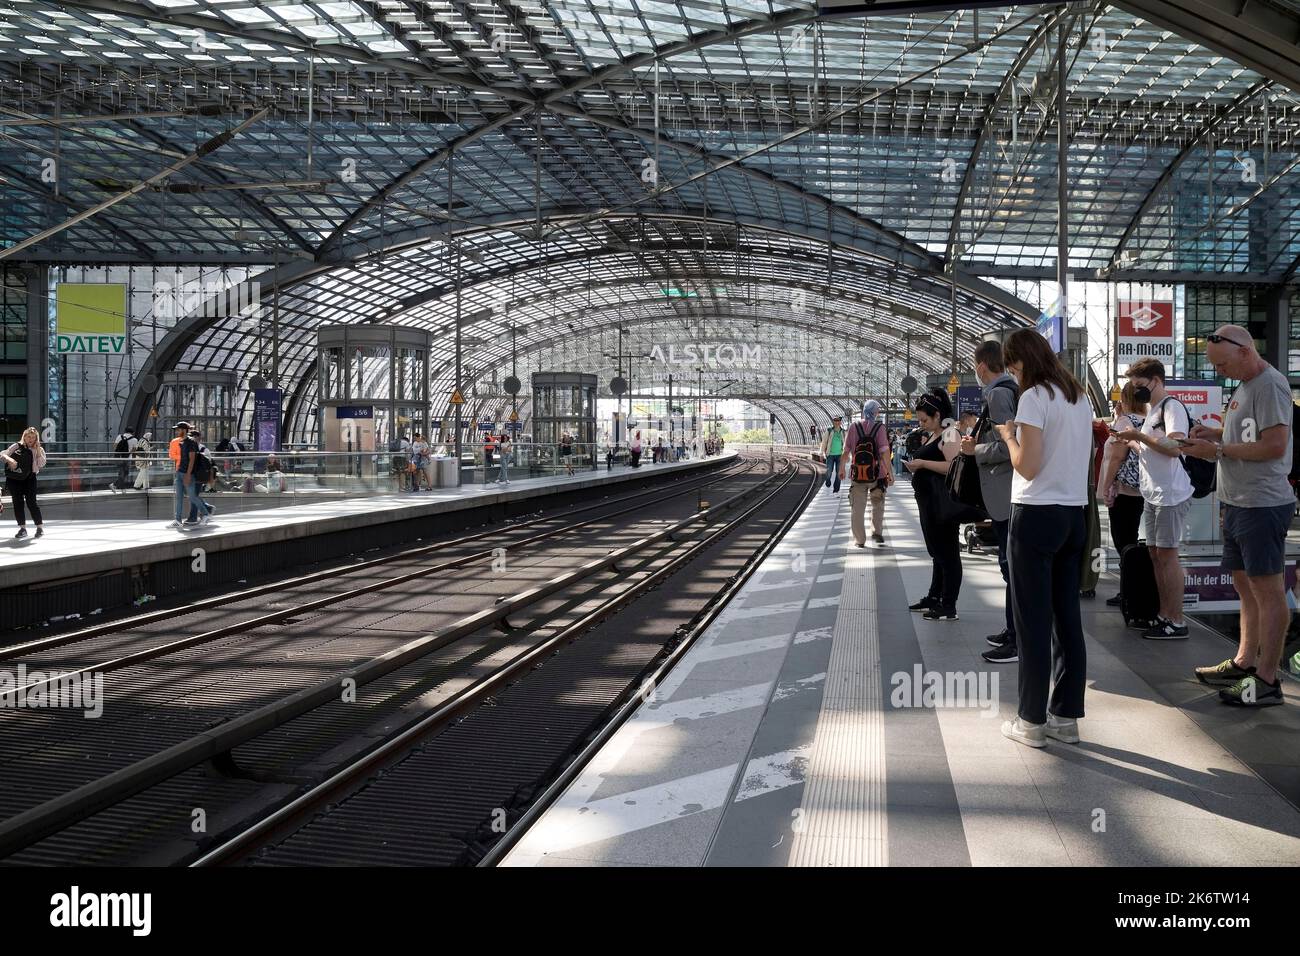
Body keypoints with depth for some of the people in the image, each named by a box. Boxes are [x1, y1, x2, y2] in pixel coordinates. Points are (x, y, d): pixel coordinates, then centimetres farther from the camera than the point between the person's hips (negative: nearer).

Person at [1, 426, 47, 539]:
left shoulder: (38, 450, 5)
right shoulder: (17, 446, 3)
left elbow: (41, 464, -8)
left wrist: (38, 450, -11)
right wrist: (9, 459, -25)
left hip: (29, 479, -1)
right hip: (13, 479, 1)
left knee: (31, 502, -7)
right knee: (18, 502, 2)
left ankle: (40, 526, 2)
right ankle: (22, 528, 10)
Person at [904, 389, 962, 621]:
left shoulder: (949, 434, -11)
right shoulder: (932, 436, 17)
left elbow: (953, 466, -23)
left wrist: (923, 463, -18)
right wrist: (917, 464, 10)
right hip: (928, 501, 10)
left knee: (947, 552, -5)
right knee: (936, 551, 17)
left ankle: (949, 607, -1)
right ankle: (934, 597, 27)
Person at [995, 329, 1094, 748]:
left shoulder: (1034, 398, -12)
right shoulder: (1080, 397, 12)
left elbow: (1028, 466, -17)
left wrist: (1009, 434, 0)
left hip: (1037, 516, -8)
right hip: (1074, 516, 8)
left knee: (1033, 621, -1)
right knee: (1067, 617, 11)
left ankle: (1032, 721, 6)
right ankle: (1066, 717, 17)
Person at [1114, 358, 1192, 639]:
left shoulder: (1172, 406, -11)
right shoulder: (1153, 410, 18)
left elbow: (1175, 447, -24)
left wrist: (1139, 435, -19)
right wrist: (1131, 442, 10)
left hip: (1170, 494, -9)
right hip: (1152, 494, 9)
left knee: (1167, 555, -6)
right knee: (1155, 554, 12)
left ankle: (1176, 622, -1)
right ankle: (1164, 615, 19)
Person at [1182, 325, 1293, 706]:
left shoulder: (1269, 384, -14)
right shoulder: (1244, 386, 16)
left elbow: (1274, 446, -21)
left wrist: (1218, 451, -16)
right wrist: (1217, 434, 8)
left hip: (1262, 506, -10)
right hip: (1238, 503, 10)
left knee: (1268, 591, -4)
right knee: (1246, 586, 16)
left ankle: (1267, 681, 1)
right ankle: (1244, 663, 26)